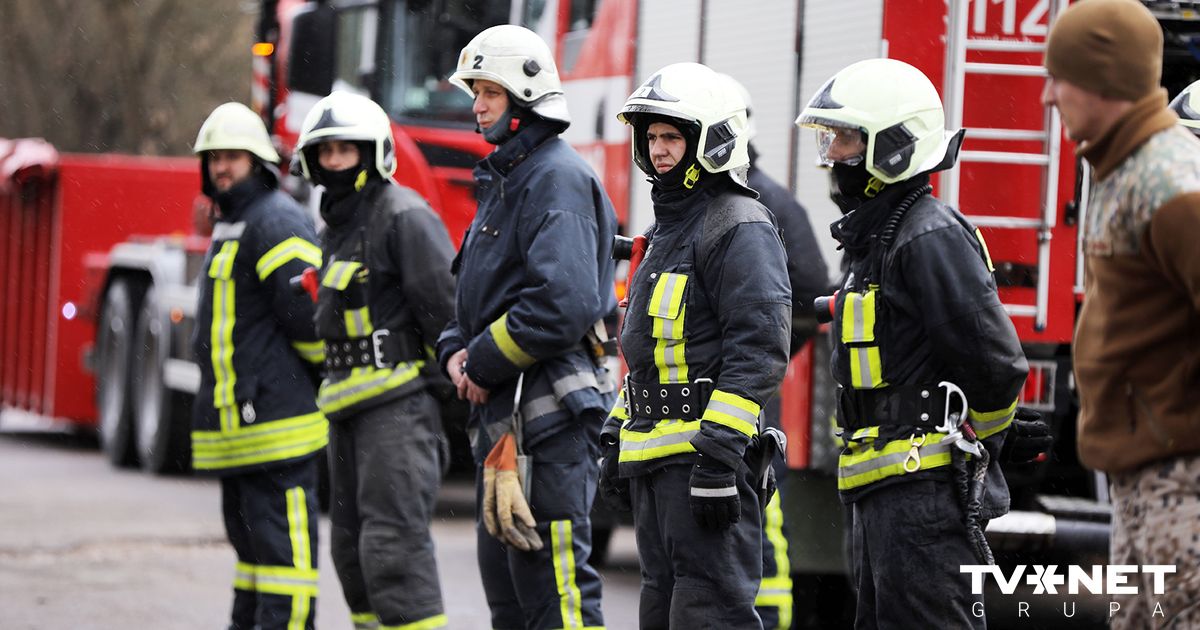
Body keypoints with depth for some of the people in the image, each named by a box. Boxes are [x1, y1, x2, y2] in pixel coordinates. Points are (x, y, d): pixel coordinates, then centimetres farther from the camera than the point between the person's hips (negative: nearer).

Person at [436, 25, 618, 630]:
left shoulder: (557, 178, -12)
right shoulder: (502, 180, 21)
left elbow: (564, 304, -24)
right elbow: (478, 299, 27)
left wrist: (486, 365, -14)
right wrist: (457, 353, 6)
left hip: (548, 413, -11)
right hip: (502, 416, 11)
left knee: (553, 581, -12)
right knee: (504, 575, 15)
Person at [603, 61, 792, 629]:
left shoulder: (739, 226, -12)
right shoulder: (669, 225, 20)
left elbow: (758, 351, -20)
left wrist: (718, 454, -25)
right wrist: (617, 436, 22)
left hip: (707, 449, -10)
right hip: (657, 458, 10)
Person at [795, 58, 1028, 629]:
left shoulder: (931, 238, -14)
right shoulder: (874, 238, 18)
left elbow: (996, 363, -18)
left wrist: (967, 446, -5)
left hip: (928, 490, -11)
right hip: (882, 496, 11)